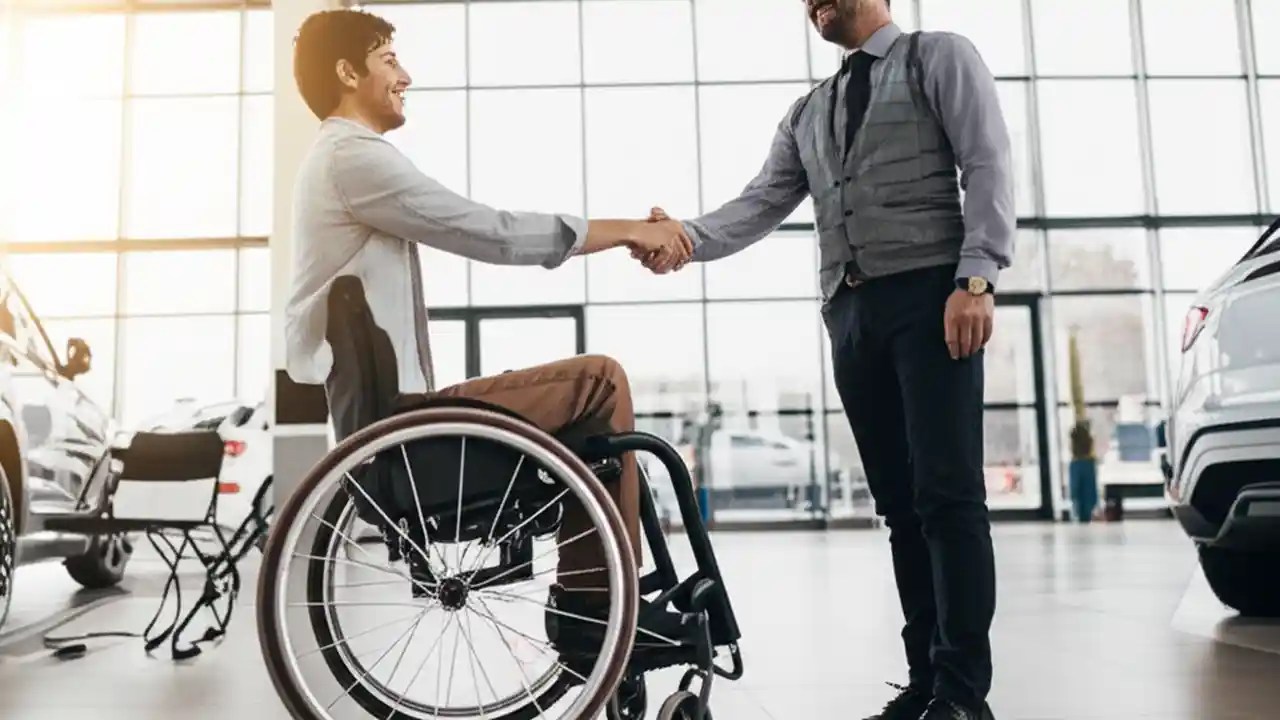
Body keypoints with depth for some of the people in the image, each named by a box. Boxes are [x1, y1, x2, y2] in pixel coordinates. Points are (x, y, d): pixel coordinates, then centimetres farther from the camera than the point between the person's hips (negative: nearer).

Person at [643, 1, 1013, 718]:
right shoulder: (807, 111, 23)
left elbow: (989, 164, -4)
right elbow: (761, 203, 11)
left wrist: (976, 279, -17)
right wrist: (687, 236, -9)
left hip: (932, 296, -5)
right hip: (850, 312, 6)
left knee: (948, 492, -11)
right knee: (900, 501, 5)